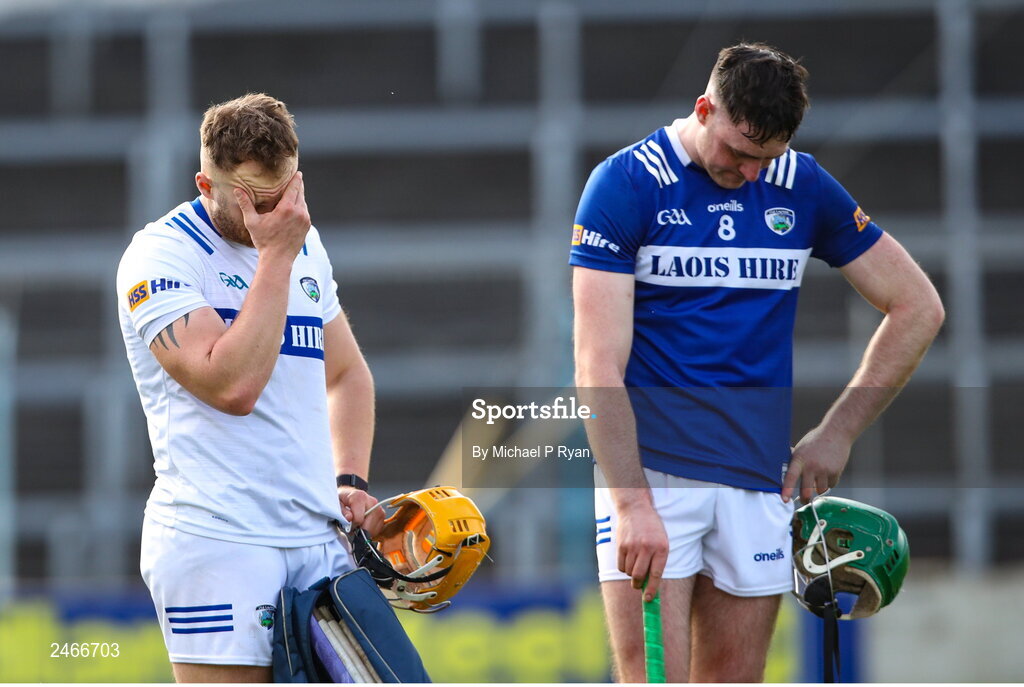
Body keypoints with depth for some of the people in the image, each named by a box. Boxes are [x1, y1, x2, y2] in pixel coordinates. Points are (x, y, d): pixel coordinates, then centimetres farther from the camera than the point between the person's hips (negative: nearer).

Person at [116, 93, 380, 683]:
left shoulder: (305, 244, 15)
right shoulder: (162, 254, -7)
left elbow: (347, 373, 29)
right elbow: (232, 385, -20)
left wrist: (351, 480, 13)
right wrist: (275, 257, -15)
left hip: (320, 537, 7)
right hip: (216, 539, -7)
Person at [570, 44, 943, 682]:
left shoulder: (804, 187, 7)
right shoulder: (625, 184, -6)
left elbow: (918, 307, 14)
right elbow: (599, 368, -13)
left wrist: (837, 434, 6)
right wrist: (633, 503, -23)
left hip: (759, 481, 4)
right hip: (646, 468, -4)